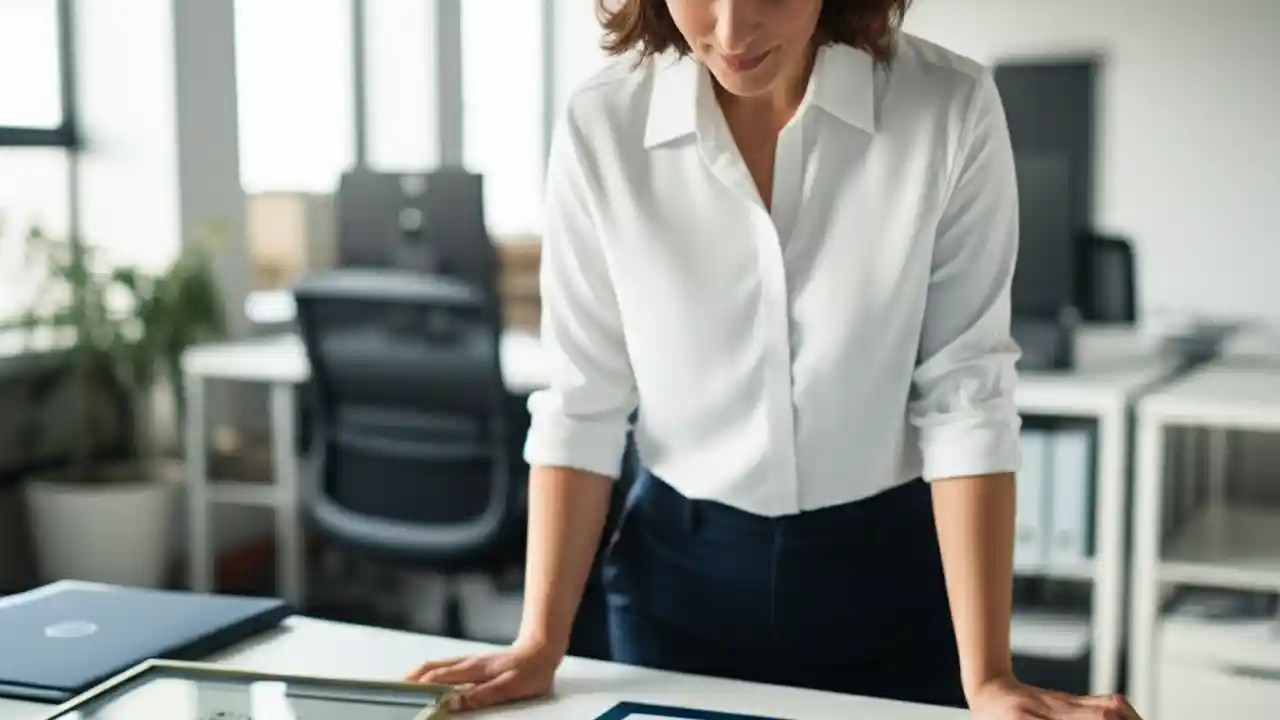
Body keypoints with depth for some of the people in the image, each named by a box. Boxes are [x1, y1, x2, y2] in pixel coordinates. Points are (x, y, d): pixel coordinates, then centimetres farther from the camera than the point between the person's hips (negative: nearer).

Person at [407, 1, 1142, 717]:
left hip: (890, 576, -1)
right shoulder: (602, 127, -10)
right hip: (680, 577, 1)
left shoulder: (951, 109, -15)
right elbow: (584, 402, -6)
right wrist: (540, 644, -8)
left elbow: (964, 394, -14)